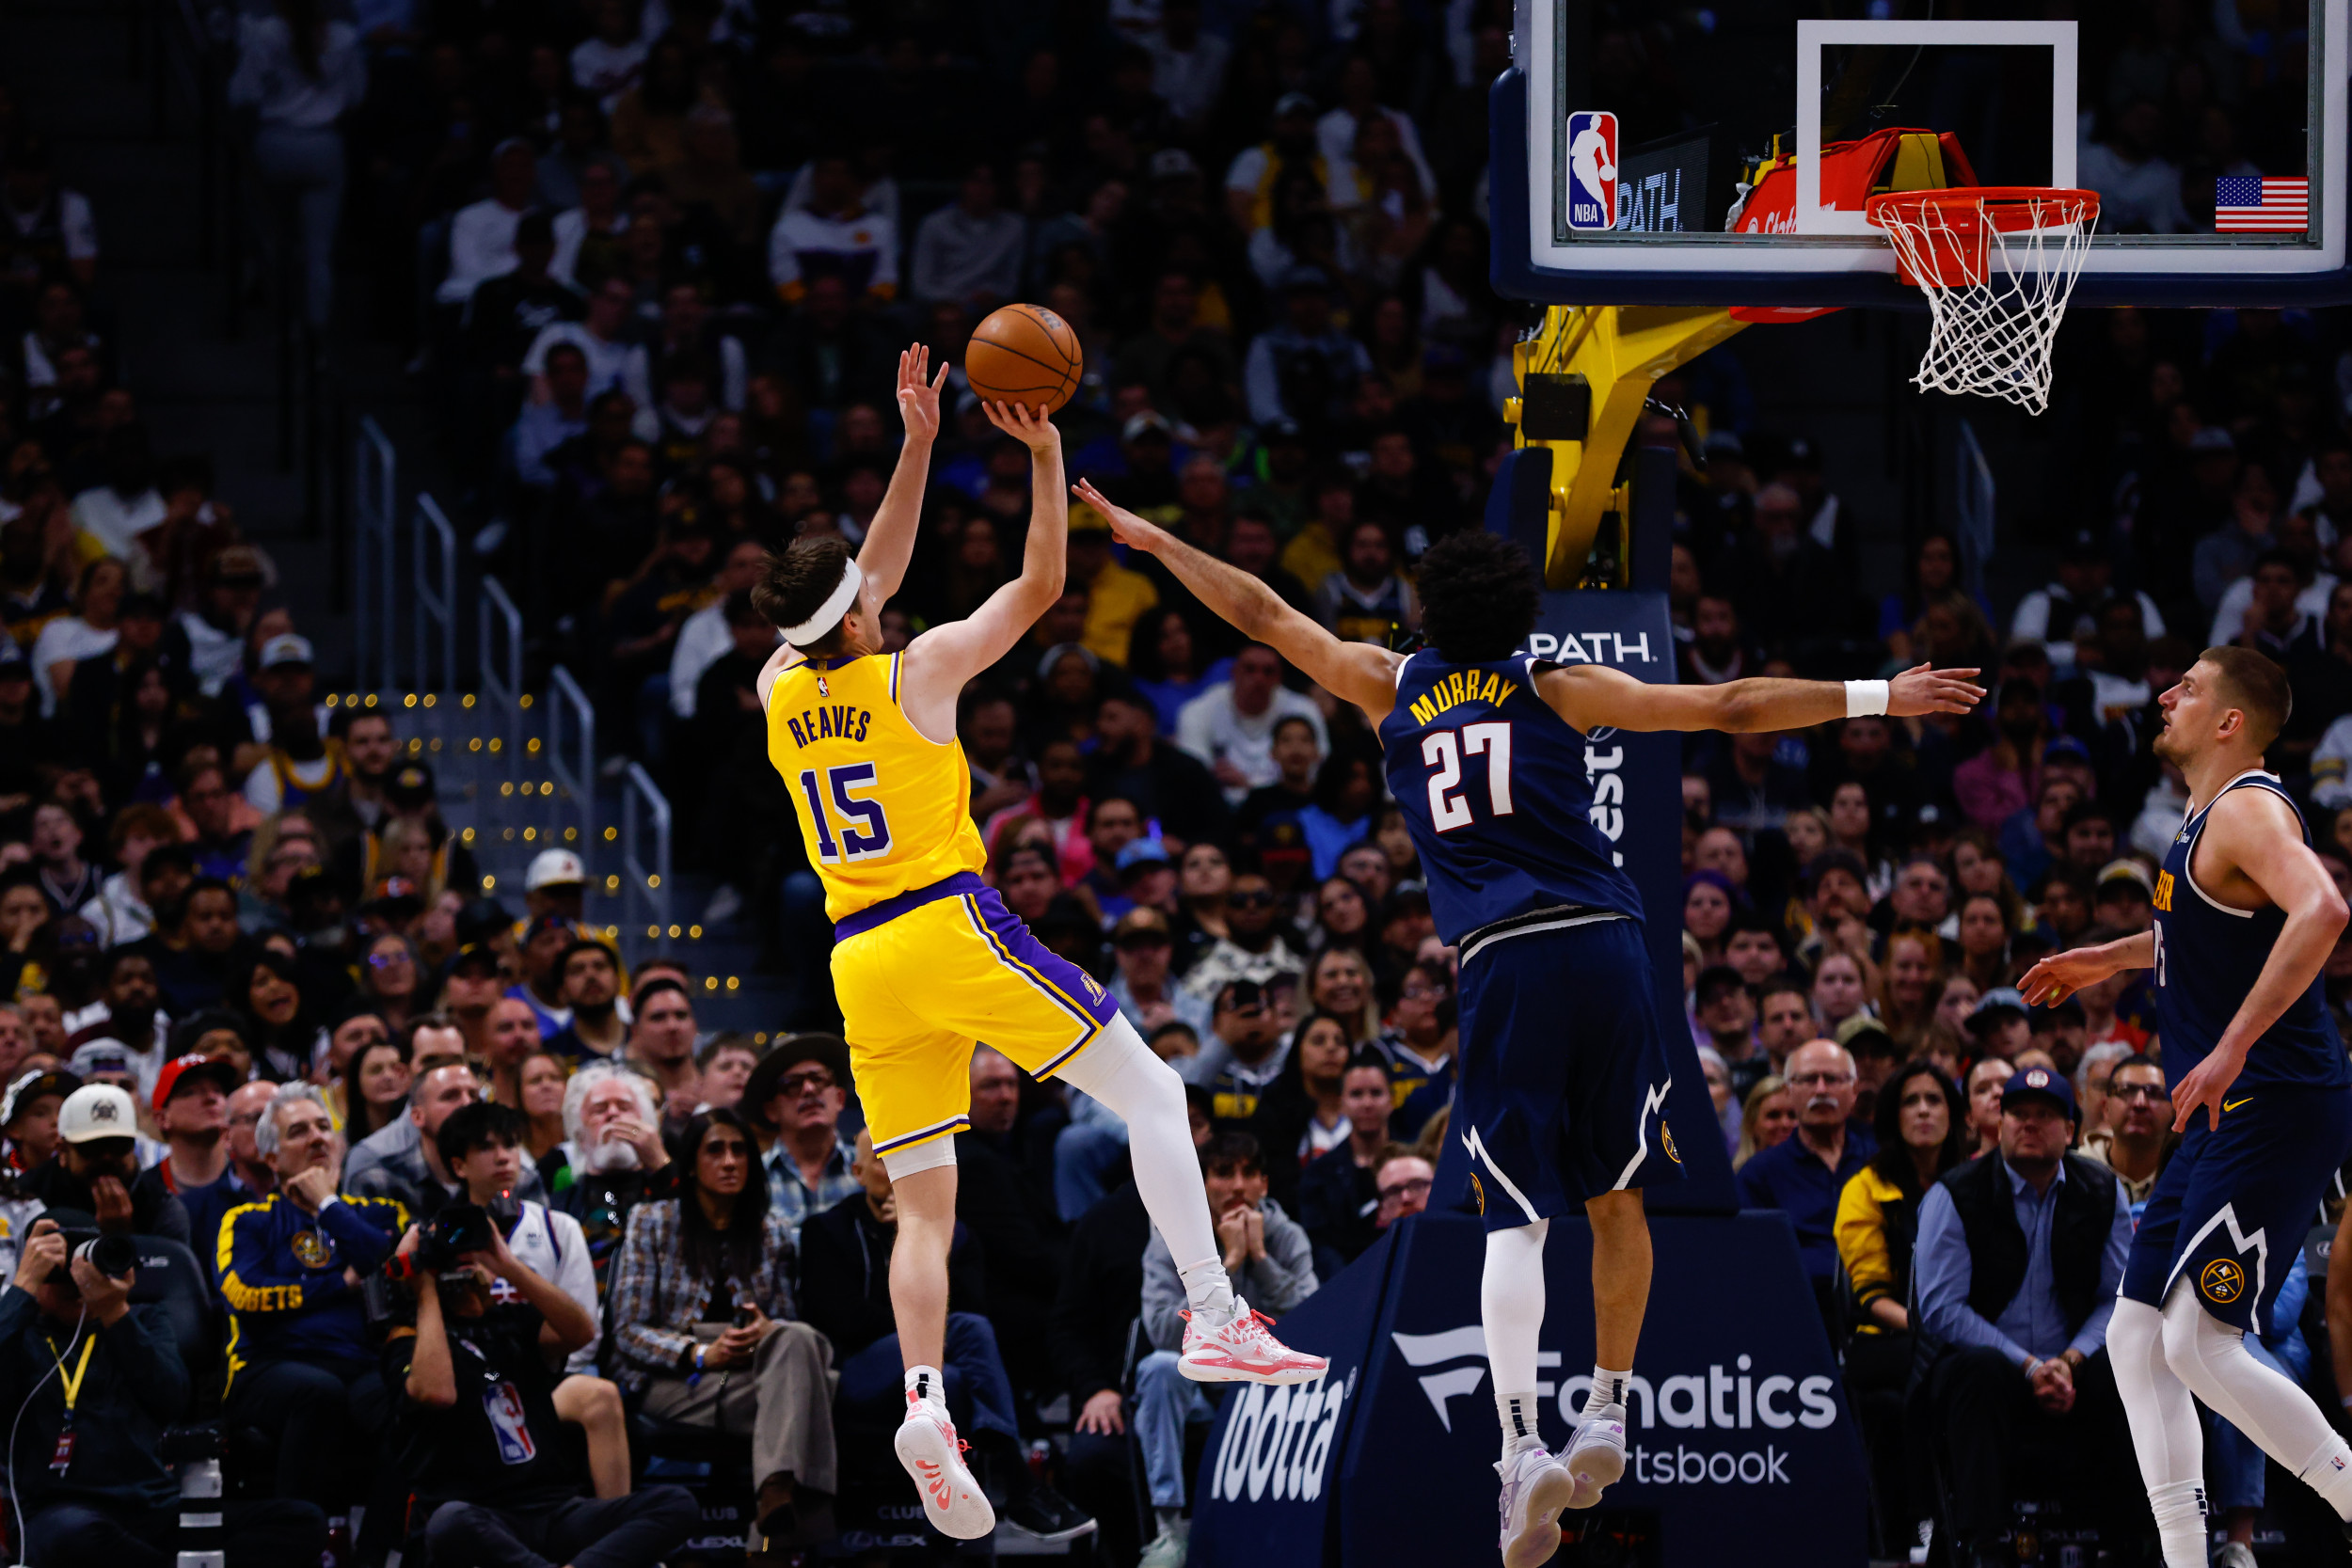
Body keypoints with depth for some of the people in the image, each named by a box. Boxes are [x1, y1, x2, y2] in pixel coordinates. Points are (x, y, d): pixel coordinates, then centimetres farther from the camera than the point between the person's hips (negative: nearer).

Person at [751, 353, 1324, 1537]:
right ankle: (1215, 1321, -7)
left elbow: (871, 579, 23)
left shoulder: (780, 693, 8)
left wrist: (916, 449, 22)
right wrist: (1045, 460, 4)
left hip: (863, 965, 5)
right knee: (1148, 1091, 4)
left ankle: (924, 1402, -14)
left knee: (923, 1206, 6)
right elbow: (1039, 585, 1)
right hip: (951, 930, -5)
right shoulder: (917, 673, -7)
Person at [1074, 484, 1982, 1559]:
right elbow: (1729, 708, 8)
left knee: (1515, 1218, -3)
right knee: (1616, 1198, 16)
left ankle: (1521, 1447, -20)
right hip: (1604, 945, 0)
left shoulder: (1391, 688, 15)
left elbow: (1260, 614, 25)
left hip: (1500, 968, 0)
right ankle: (1607, 1417, 18)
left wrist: (1153, 542, 38)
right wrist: (1879, 697, 14)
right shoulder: (1561, 690, 11)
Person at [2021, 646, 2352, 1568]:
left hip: (2275, 1112, -10)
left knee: (2200, 1345, -16)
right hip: (2224, 1122, 10)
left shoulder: (2250, 810, -15)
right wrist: (2110, 959, 35)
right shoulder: (2203, 819, 17)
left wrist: (2232, 1049, -36)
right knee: (2138, 1336, 8)